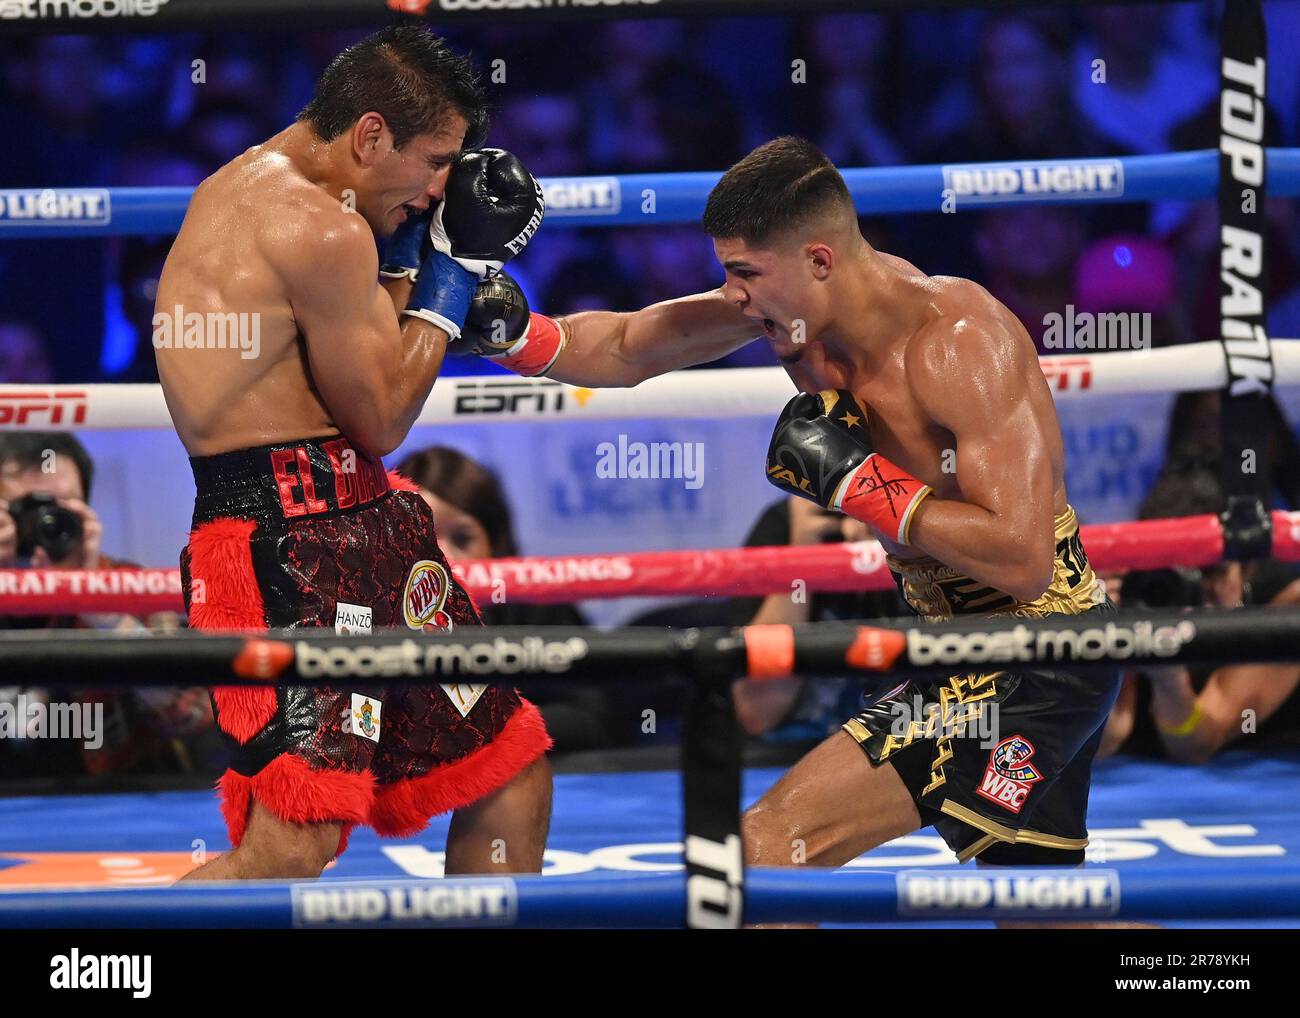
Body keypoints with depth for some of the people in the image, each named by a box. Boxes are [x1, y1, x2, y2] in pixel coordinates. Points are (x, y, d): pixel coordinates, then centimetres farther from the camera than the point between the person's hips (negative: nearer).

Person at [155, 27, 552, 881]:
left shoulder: (244, 188, 16)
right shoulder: (319, 226, -16)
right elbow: (381, 420, -10)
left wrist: (406, 251, 14)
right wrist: (450, 273, -1)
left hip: (359, 525, 11)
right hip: (288, 544, -11)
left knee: (512, 772, 17)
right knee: (297, 842, -23)